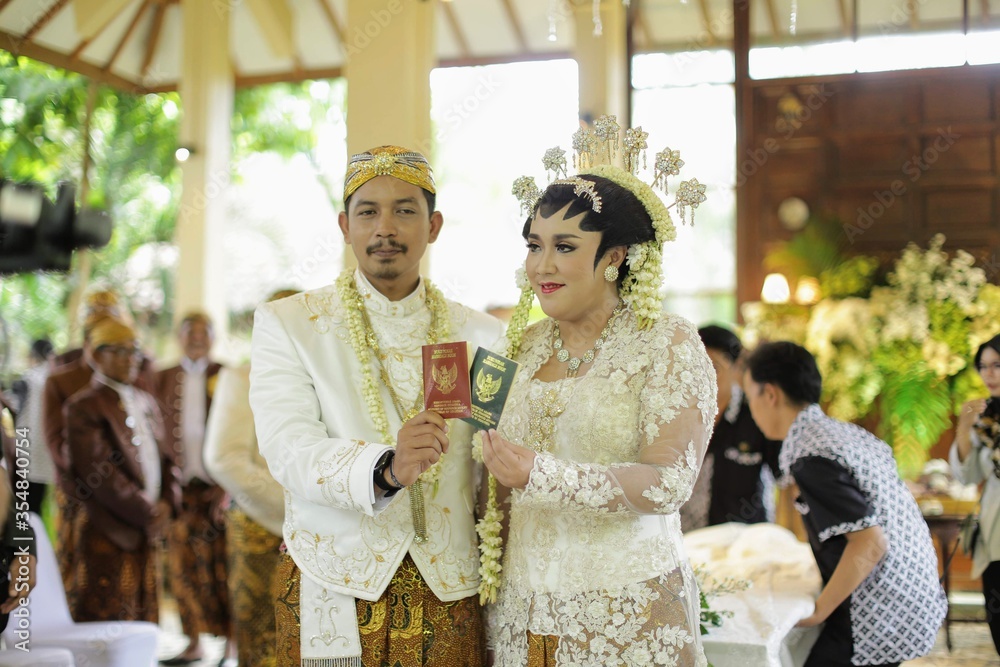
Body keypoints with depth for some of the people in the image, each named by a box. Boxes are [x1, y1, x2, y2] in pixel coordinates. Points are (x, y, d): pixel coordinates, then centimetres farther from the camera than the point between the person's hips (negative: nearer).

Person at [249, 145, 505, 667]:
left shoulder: (482, 336, 7)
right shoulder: (285, 325, 0)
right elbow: (289, 452, -14)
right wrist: (384, 470, -31)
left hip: (452, 598, 2)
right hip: (335, 598, -2)